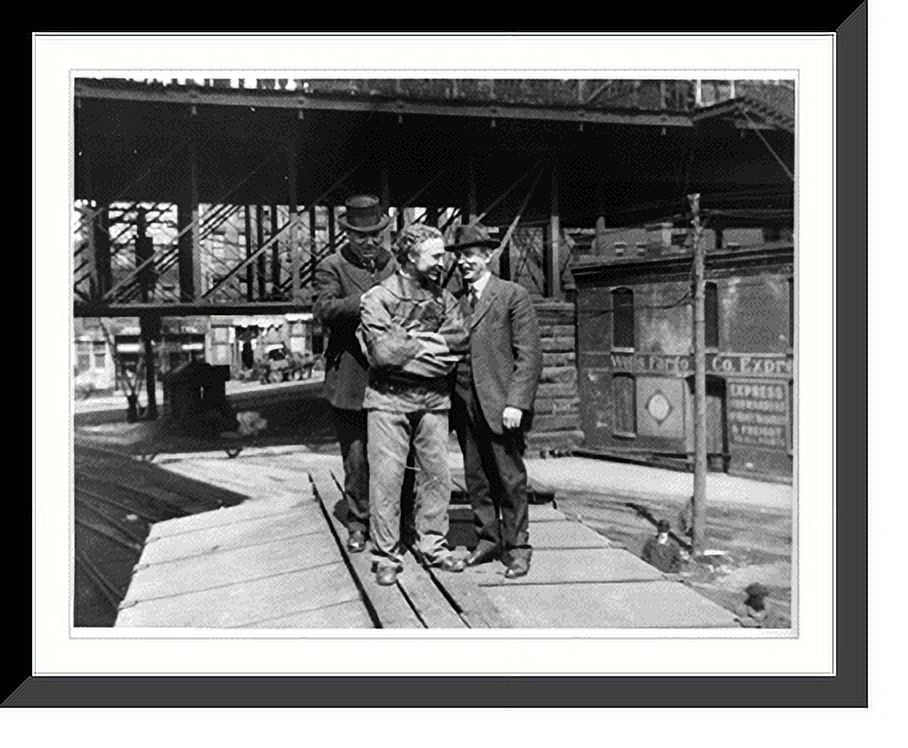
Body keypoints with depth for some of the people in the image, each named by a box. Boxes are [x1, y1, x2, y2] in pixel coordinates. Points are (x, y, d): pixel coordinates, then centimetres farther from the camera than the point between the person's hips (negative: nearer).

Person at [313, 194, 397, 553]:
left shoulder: (397, 265, 12)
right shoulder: (332, 267, 1)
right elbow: (324, 309, -15)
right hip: (351, 379, -2)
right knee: (356, 457, 7)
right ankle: (358, 523, 24)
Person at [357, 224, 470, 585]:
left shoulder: (444, 298, 12)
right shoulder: (378, 298, -3)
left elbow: (460, 340, -3)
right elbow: (382, 352, -15)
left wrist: (408, 345, -11)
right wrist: (426, 346, -7)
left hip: (433, 397, 4)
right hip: (389, 398, -4)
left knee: (437, 472, 7)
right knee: (387, 475, -2)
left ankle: (433, 545, 20)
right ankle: (386, 555, 8)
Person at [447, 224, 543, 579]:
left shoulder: (513, 295, -1)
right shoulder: (453, 298, 13)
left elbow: (529, 355, -6)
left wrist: (516, 402, -14)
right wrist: (450, 399, 4)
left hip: (500, 404, -5)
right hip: (464, 404, 5)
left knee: (510, 479, 2)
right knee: (476, 479, 11)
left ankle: (516, 547, 15)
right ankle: (487, 540, 25)